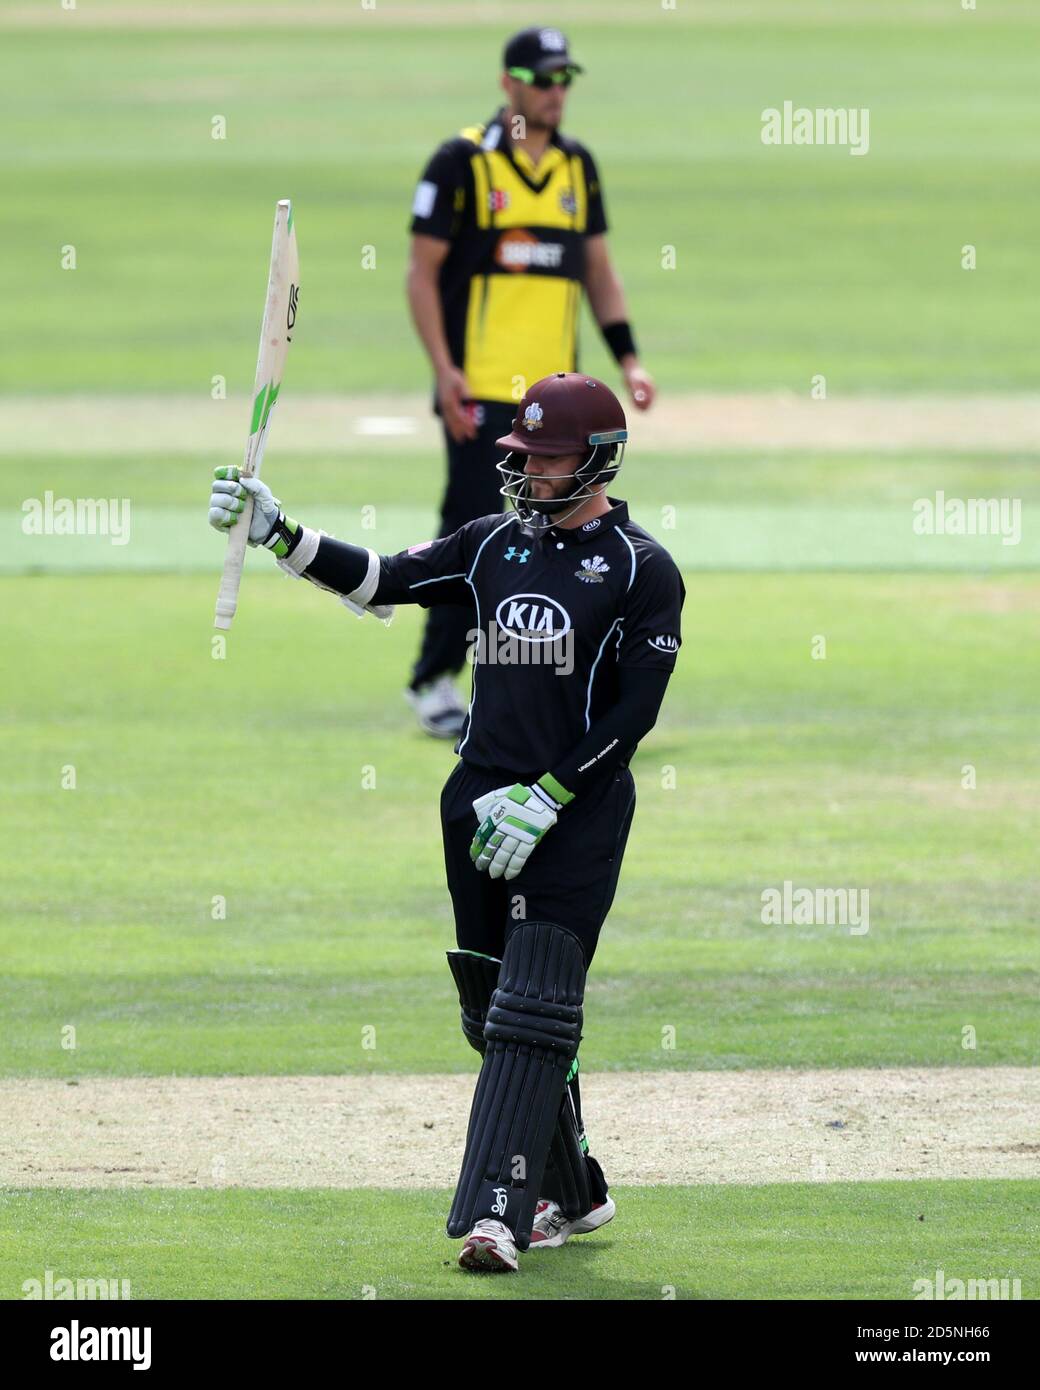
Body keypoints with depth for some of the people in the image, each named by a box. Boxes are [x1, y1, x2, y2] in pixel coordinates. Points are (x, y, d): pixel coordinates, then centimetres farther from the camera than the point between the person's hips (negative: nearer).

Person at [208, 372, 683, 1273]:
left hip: (577, 816, -6)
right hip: (480, 803, 6)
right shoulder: (495, 544, 13)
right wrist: (278, 531, -6)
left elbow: (632, 715, -9)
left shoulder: (642, 571, -4)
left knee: (530, 1013, -15)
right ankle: (573, 1196, 25)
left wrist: (543, 801, -16)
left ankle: (495, 1212, -23)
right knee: (493, 1009, 10)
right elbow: (382, 583, 7)